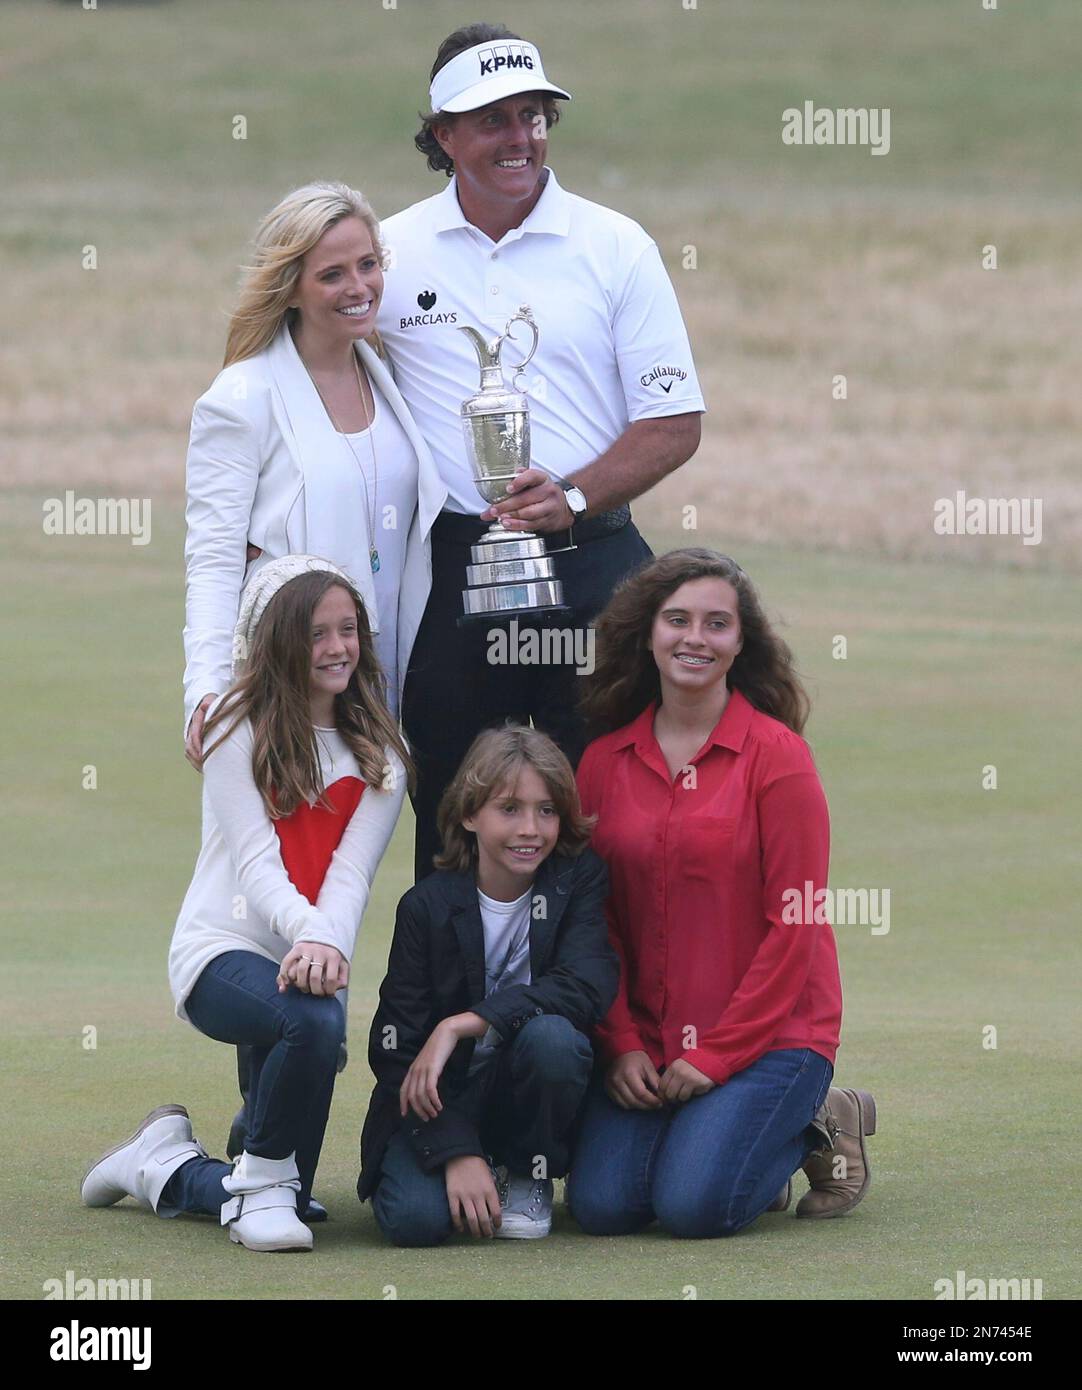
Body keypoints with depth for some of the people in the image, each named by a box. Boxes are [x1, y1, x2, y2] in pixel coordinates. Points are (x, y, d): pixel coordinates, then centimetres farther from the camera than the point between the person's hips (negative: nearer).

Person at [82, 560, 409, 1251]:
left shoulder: (380, 754, 7)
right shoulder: (241, 732, 0)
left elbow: (351, 872, -8)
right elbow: (256, 862, -13)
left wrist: (329, 947, -30)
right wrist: (308, 932, -34)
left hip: (310, 961, 4)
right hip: (223, 952, -4)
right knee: (314, 1020, -39)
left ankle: (166, 1164, 32)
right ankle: (262, 1181, -15)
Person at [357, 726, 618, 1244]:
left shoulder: (579, 880, -7)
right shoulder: (428, 905, -9)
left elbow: (587, 987, -25)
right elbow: (398, 1048, -11)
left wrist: (459, 1025, -31)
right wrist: (456, 1152, -24)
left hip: (529, 1098, 1)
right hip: (440, 1100, -1)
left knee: (550, 1034, -33)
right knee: (414, 1217, -28)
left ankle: (528, 1176, -5)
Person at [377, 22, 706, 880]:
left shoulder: (616, 249, 3)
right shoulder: (391, 253, 6)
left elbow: (675, 424, 1)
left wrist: (574, 496, -13)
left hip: (591, 561, -1)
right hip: (450, 568, 1)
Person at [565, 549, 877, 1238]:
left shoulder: (776, 754, -7)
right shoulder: (605, 761, 6)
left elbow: (795, 923, -10)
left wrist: (717, 1054, -13)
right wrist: (621, 1045, -6)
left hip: (770, 1028, -4)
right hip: (647, 1034, 4)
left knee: (695, 1205, -22)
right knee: (602, 1203, -15)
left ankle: (816, 1124, 7)